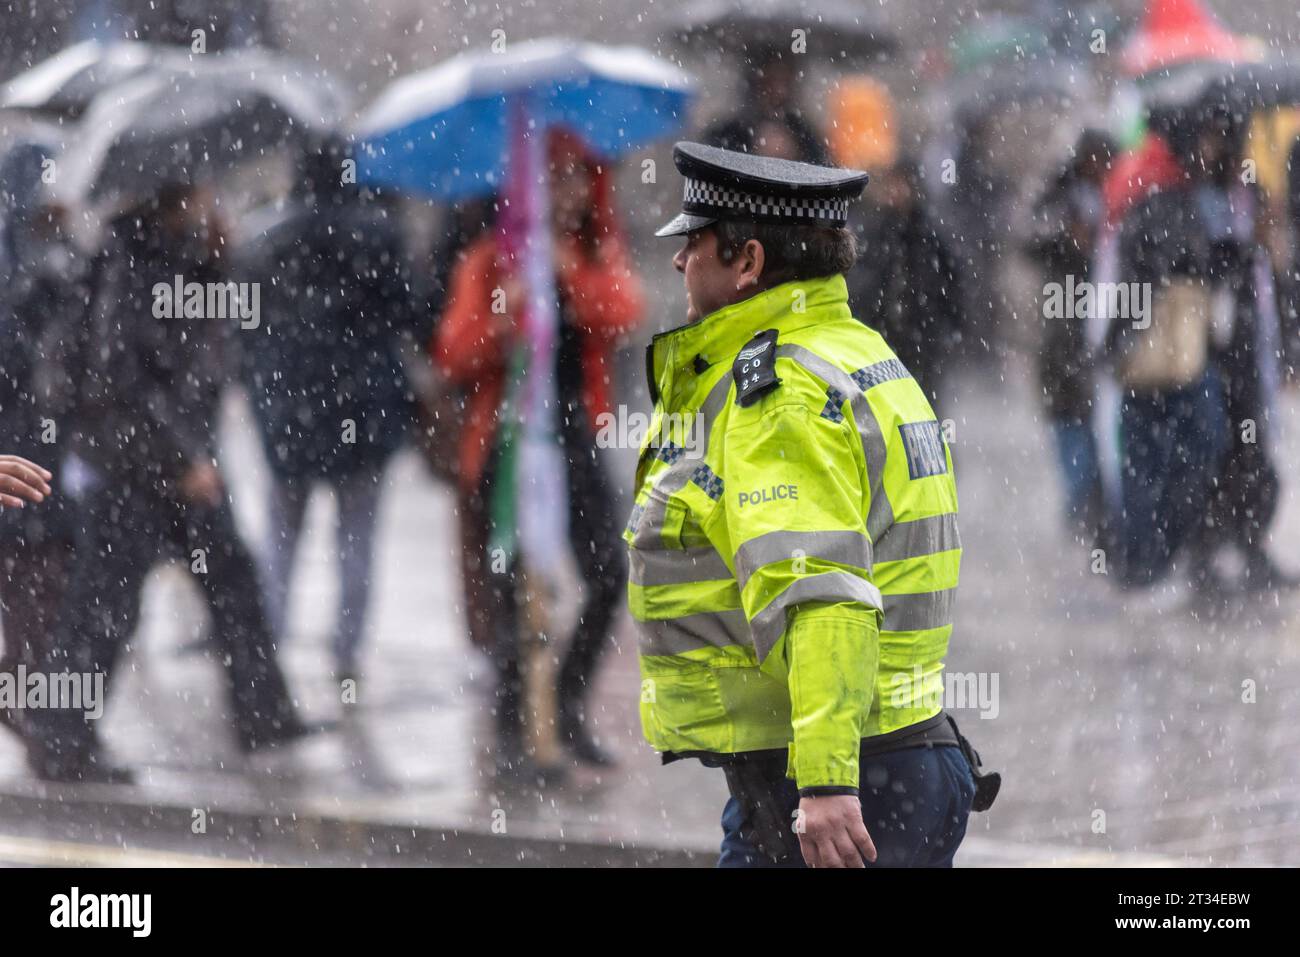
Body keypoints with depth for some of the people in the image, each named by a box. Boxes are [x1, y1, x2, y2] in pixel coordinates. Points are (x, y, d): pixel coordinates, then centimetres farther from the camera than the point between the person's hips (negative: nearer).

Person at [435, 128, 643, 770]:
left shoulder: (600, 254, 10)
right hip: (505, 430, -3)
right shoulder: (489, 259, 0)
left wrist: (567, 269, -23)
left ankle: (571, 703, 12)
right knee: (510, 584, -4)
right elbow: (453, 356, -8)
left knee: (609, 573, -6)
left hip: (575, 427, 3)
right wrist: (500, 319, -25)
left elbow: (625, 312, -11)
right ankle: (510, 724, 3)